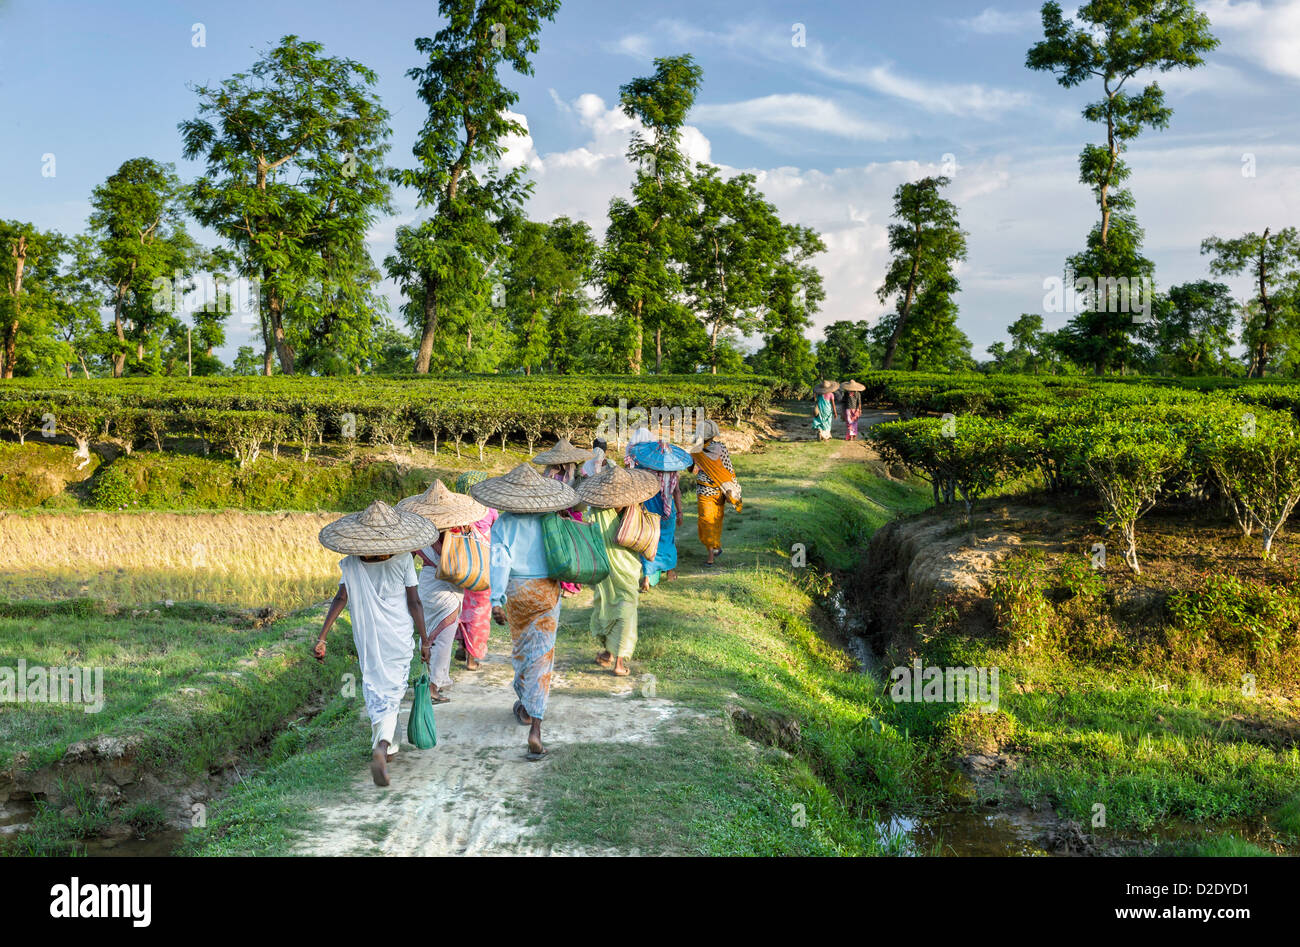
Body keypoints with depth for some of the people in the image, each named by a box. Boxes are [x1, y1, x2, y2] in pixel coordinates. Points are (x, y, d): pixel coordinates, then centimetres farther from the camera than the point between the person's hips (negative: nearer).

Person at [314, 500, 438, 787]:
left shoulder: (350, 564, -5)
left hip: (366, 642, 2)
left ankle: (388, 747, 28)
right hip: (398, 640, -2)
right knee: (392, 693, 2)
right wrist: (424, 640, 1)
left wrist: (322, 638, -9)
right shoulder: (403, 560, -10)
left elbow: (341, 599, -11)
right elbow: (414, 604, -8)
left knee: (374, 691, 18)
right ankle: (382, 746, -21)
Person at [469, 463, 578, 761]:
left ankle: (525, 706, 43)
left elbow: (500, 562, -21)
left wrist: (496, 600, -27)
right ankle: (535, 728, -13)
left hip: (517, 592, 0)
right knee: (541, 658, -1)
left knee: (520, 649, 23)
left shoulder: (503, 525, -10)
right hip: (548, 591, 0)